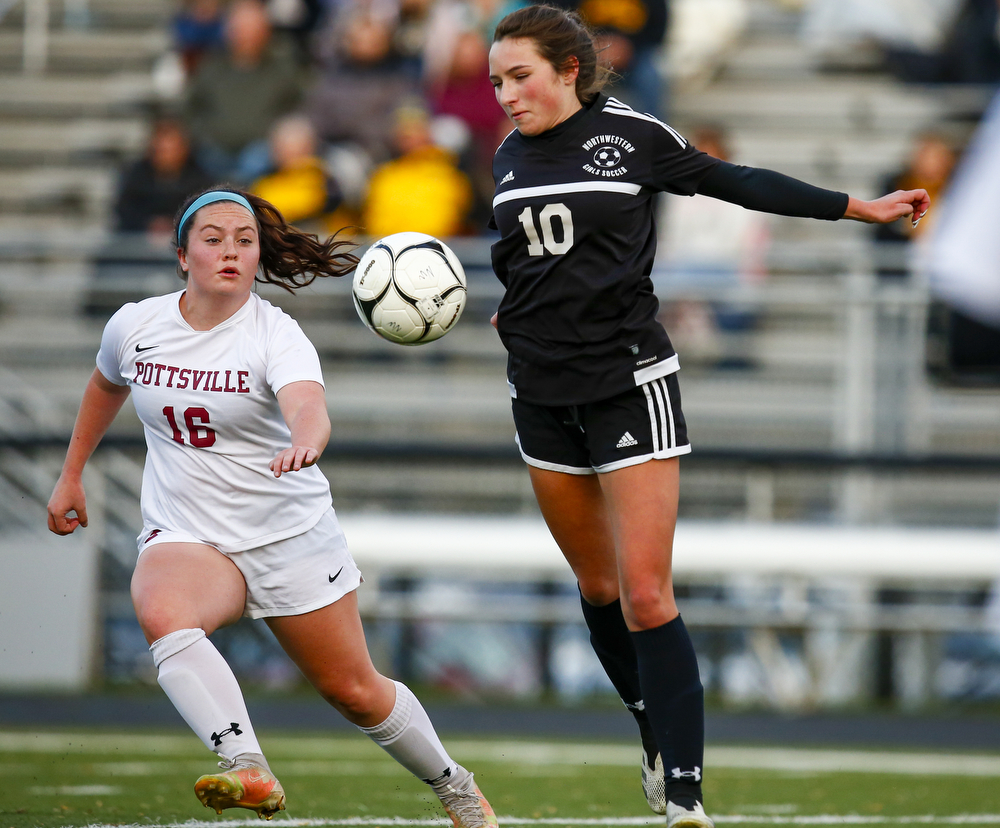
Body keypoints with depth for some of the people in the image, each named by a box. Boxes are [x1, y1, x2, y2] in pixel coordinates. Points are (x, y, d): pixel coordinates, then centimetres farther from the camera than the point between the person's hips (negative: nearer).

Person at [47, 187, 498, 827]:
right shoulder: (136, 326, -4)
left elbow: (311, 411, -38)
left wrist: (305, 443, -61)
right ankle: (250, 774, -47)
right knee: (161, 613, -34)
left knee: (354, 691, 8)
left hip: (292, 535, -2)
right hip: (185, 535, 2)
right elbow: (107, 385, 20)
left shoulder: (276, 335, -17)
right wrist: (72, 475, 25)